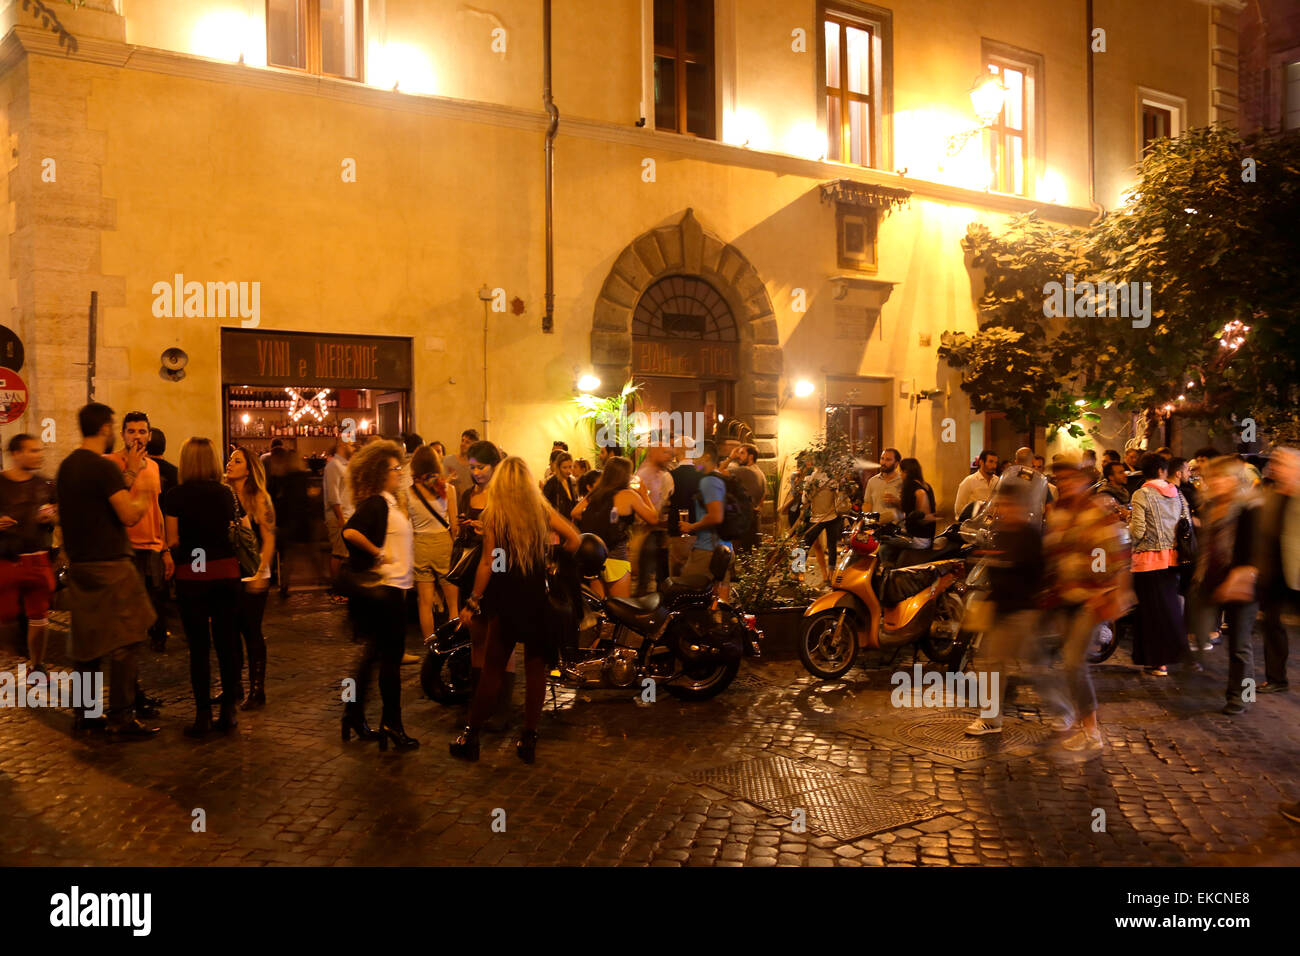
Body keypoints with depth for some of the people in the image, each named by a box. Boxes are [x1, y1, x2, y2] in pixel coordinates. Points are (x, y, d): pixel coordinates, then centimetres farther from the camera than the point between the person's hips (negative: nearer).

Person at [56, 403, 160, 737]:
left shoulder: (66, 466, 11)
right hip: (110, 564, -9)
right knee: (124, 641, -3)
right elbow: (129, 515, -20)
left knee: (88, 640, 16)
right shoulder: (103, 467, -16)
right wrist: (142, 500, -1)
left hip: (79, 565, 9)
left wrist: (129, 474, 17)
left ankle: (85, 710, 23)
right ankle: (120, 716, -1)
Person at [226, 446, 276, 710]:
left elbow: (269, 540, -8)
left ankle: (257, 691, 10)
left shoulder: (258, 499, -7)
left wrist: (261, 573, -15)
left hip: (251, 576, -4)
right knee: (230, 631, 11)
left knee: (251, 632, 0)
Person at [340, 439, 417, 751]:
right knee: (391, 657, -2)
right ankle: (391, 725, 6)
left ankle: (354, 718, 27)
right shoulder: (376, 503, -18)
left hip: (389, 587, 10)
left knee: (373, 653, 17)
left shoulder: (387, 502, 13)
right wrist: (378, 553, -22)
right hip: (385, 588, -10)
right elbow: (350, 532, -32)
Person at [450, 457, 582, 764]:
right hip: (539, 600, 2)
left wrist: (472, 602, -5)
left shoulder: (492, 514, -7)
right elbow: (574, 539, 0)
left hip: (506, 600, -2)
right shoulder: (542, 510, 1)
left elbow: (488, 563, -10)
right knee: (535, 669, 8)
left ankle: (471, 737, 14)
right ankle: (529, 739, 13)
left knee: (493, 669, 6)